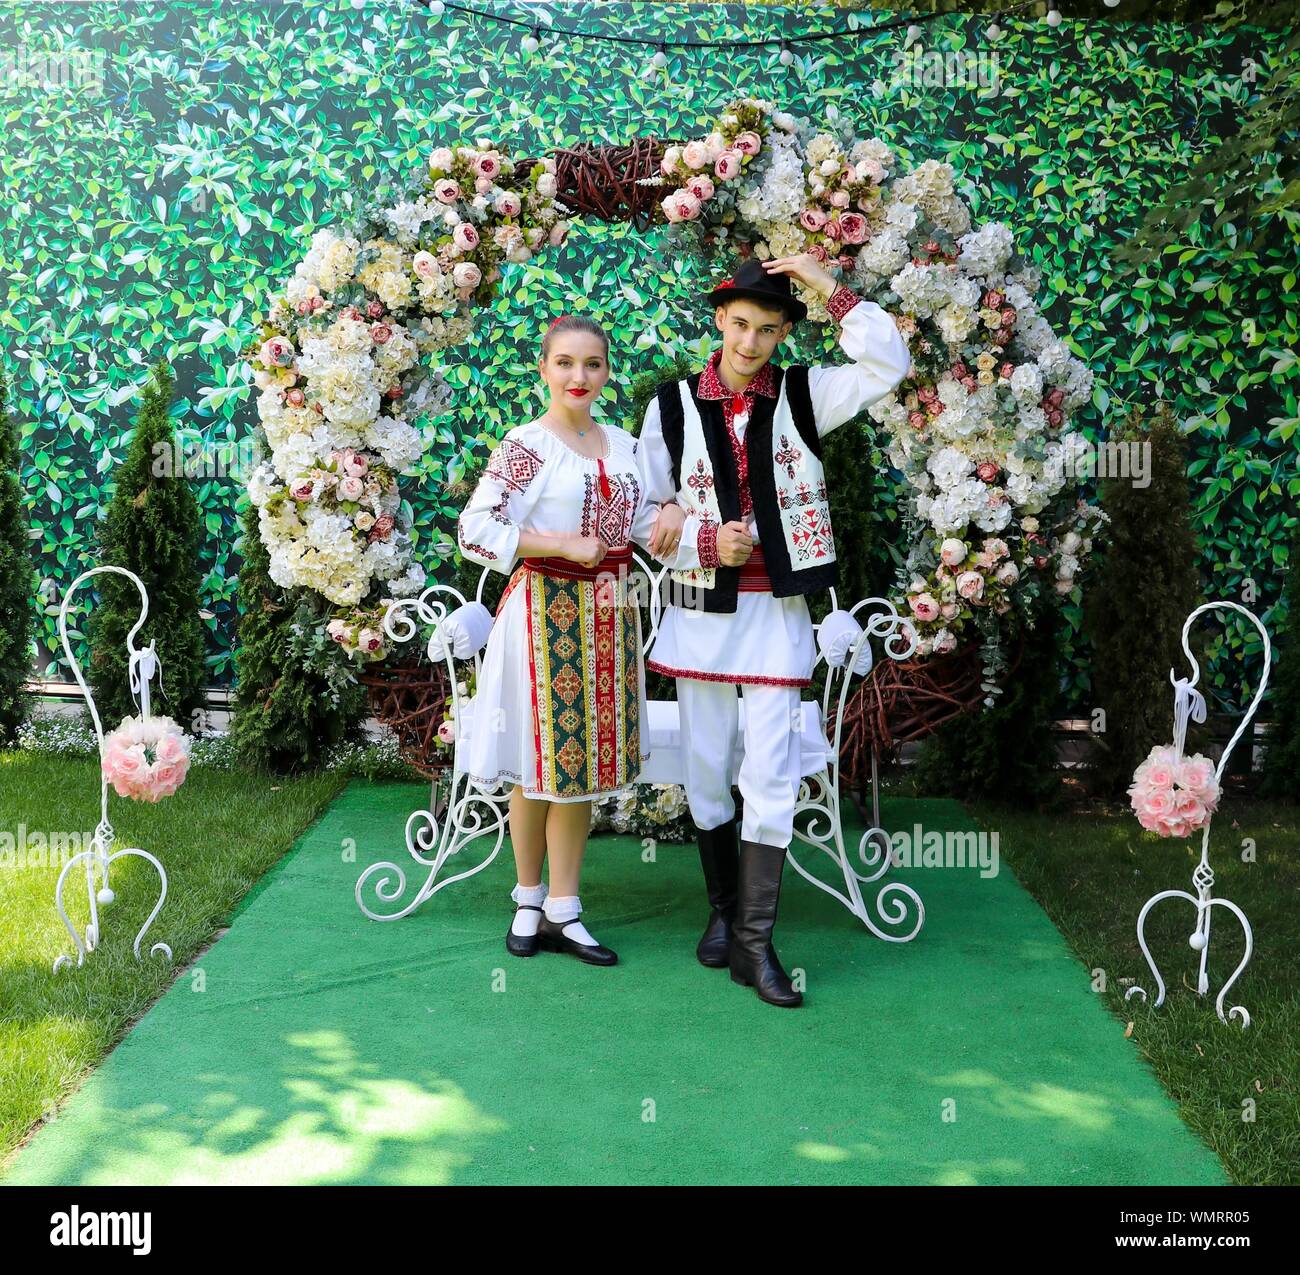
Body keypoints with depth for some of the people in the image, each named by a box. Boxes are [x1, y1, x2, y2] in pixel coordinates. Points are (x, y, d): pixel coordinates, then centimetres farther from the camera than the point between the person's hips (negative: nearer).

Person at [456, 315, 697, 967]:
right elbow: (474, 531, -15)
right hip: (546, 611, -5)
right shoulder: (525, 444, -9)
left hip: (608, 613, 5)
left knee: (583, 761, 9)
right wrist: (566, 545, -18)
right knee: (538, 765, 4)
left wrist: (672, 514, -4)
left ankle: (561, 911, 19)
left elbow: (641, 523, 19)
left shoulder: (622, 445, 9)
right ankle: (529, 898, 23)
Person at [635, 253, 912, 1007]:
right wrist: (708, 540, -13)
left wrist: (828, 287, -13)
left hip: (777, 611, -1)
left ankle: (754, 943, 3)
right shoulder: (673, 404, 2)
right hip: (700, 609, 1)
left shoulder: (801, 395, 2)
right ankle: (723, 912, 28)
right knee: (706, 768, 9)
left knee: (771, 775, -4)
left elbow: (889, 365, -11)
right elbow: (648, 508, 5)